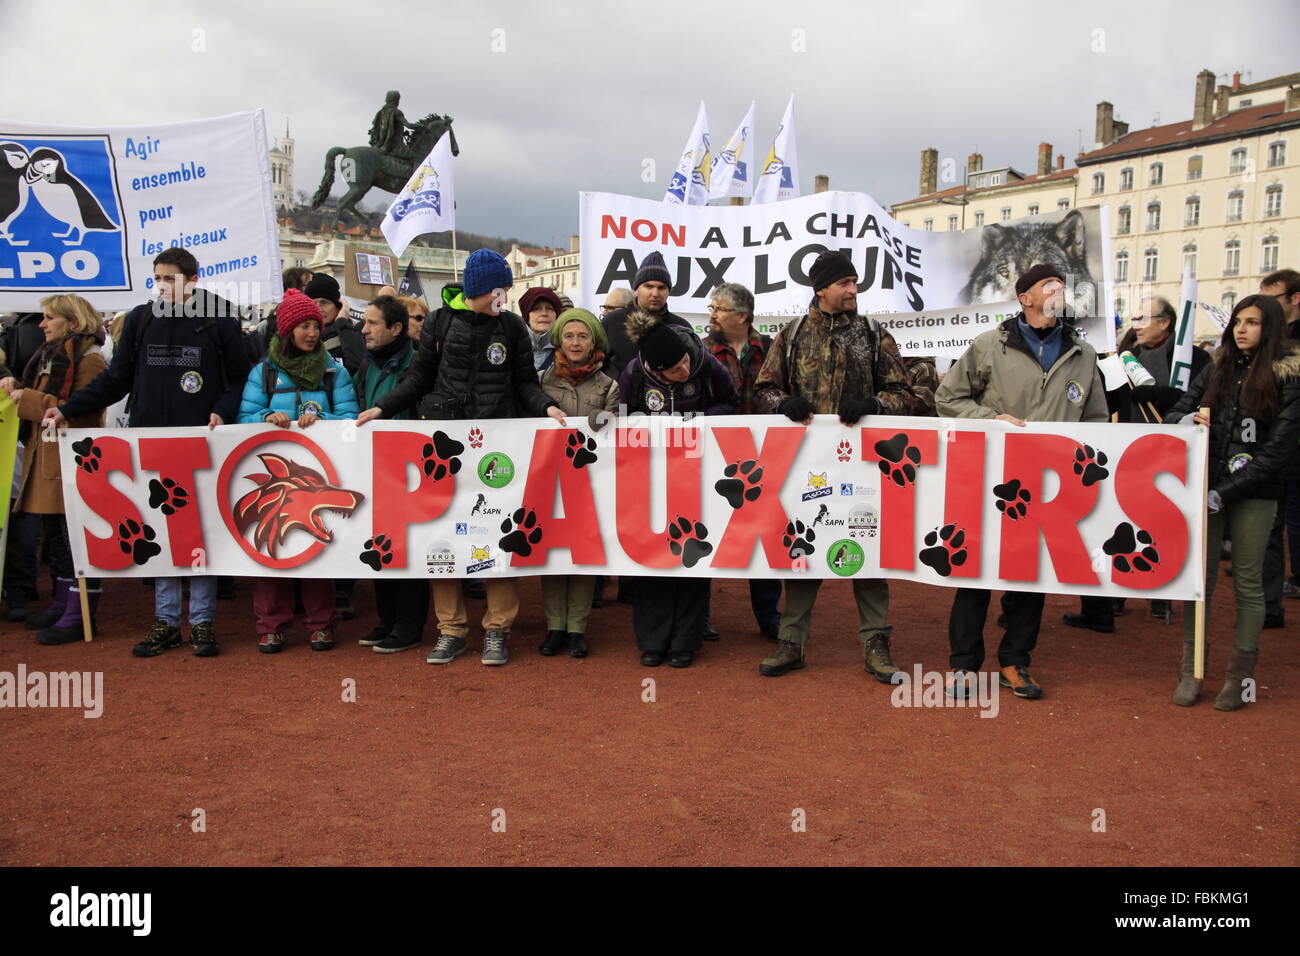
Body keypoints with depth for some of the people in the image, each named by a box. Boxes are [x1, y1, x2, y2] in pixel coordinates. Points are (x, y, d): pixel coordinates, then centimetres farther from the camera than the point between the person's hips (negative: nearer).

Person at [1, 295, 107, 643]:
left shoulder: (88, 359, -10)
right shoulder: (49, 355, 19)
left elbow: (82, 413, -19)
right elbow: (42, 402, 22)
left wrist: (30, 400, -15)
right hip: (46, 458, 10)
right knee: (54, 535, 16)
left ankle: (80, 615, 0)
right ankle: (63, 603, 27)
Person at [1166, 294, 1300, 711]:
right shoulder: (1216, 370, 9)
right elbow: (1173, 415, 11)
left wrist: (1225, 491, -15)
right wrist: (1187, 419, -13)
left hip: (1254, 494, -3)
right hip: (1206, 488, 3)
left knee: (1248, 583, 6)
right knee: (1198, 578, 3)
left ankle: (1240, 675, 15)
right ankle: (1191, 671, 10)